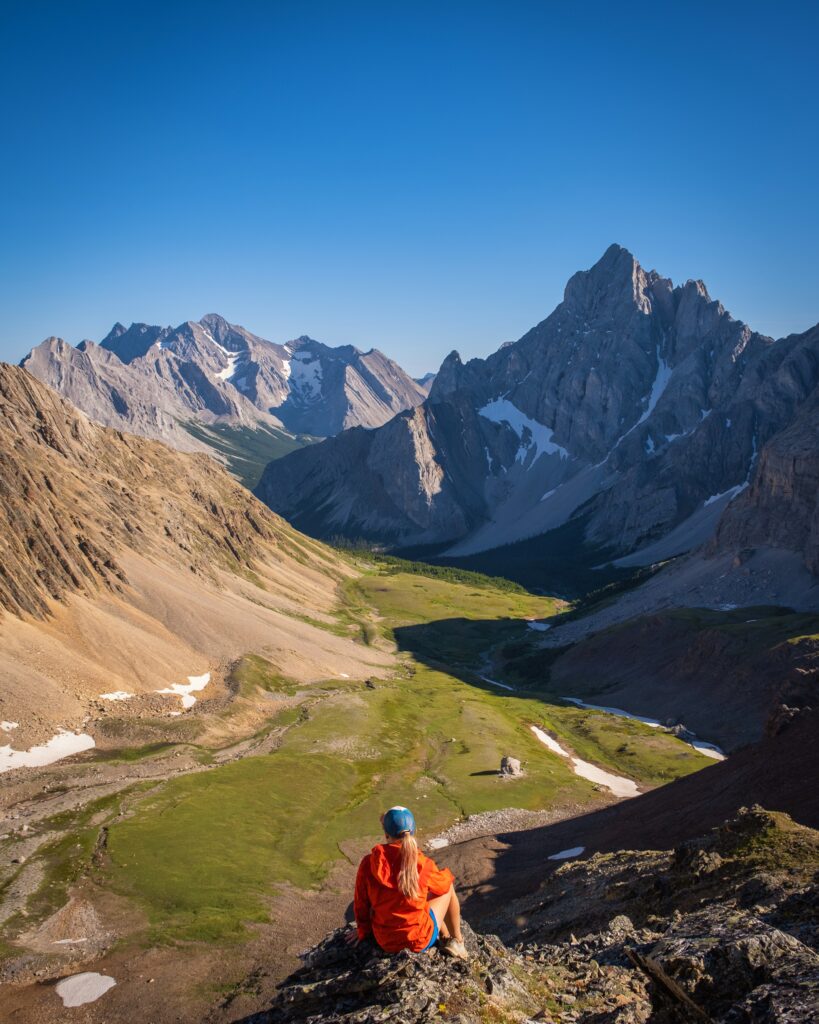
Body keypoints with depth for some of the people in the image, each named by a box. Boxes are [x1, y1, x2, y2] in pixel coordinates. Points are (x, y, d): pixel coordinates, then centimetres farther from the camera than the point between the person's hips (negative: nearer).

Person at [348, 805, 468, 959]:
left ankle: (445, 937, 43)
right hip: (420, 941, -3)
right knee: (448, 887, 19)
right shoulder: (423, 865, -21)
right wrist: (446, 874, 26)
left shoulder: (368, 864, -15)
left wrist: (363, 931, 19)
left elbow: (361, 903, -1)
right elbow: (443, 884, 1)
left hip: (384, 942, 4)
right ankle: (456, 941, 29)